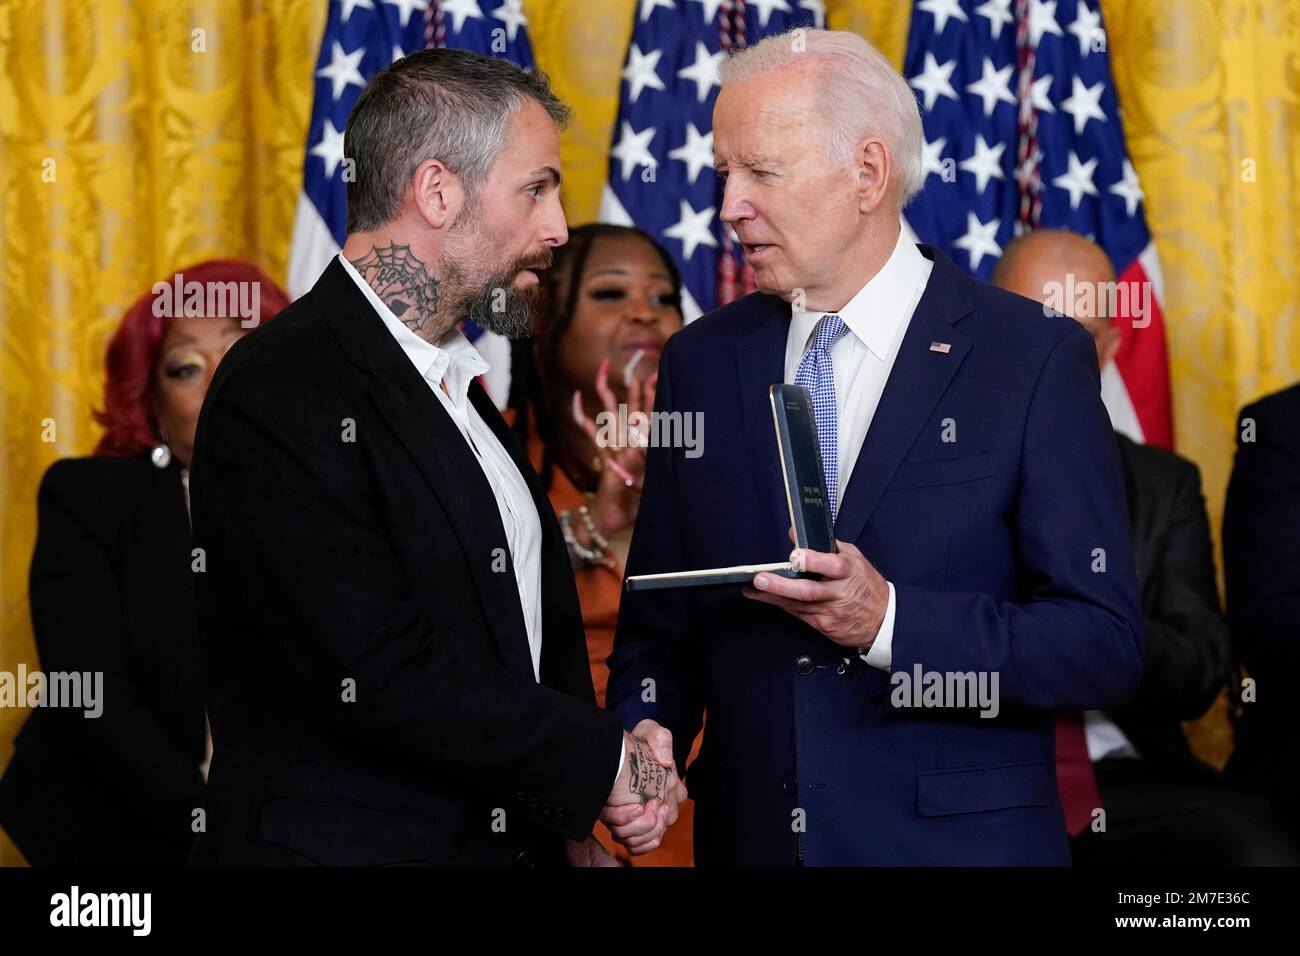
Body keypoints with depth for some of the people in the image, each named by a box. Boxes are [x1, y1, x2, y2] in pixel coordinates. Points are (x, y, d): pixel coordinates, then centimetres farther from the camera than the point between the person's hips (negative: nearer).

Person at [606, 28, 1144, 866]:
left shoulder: (1034, 359, -9)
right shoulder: (700, 363, 5)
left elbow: (1107, 648, -12)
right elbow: (659, 627, 9)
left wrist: (888, 619, -23)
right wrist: (641, 736, -12)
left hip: (957, 840, -3)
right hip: (747, 836, 4)